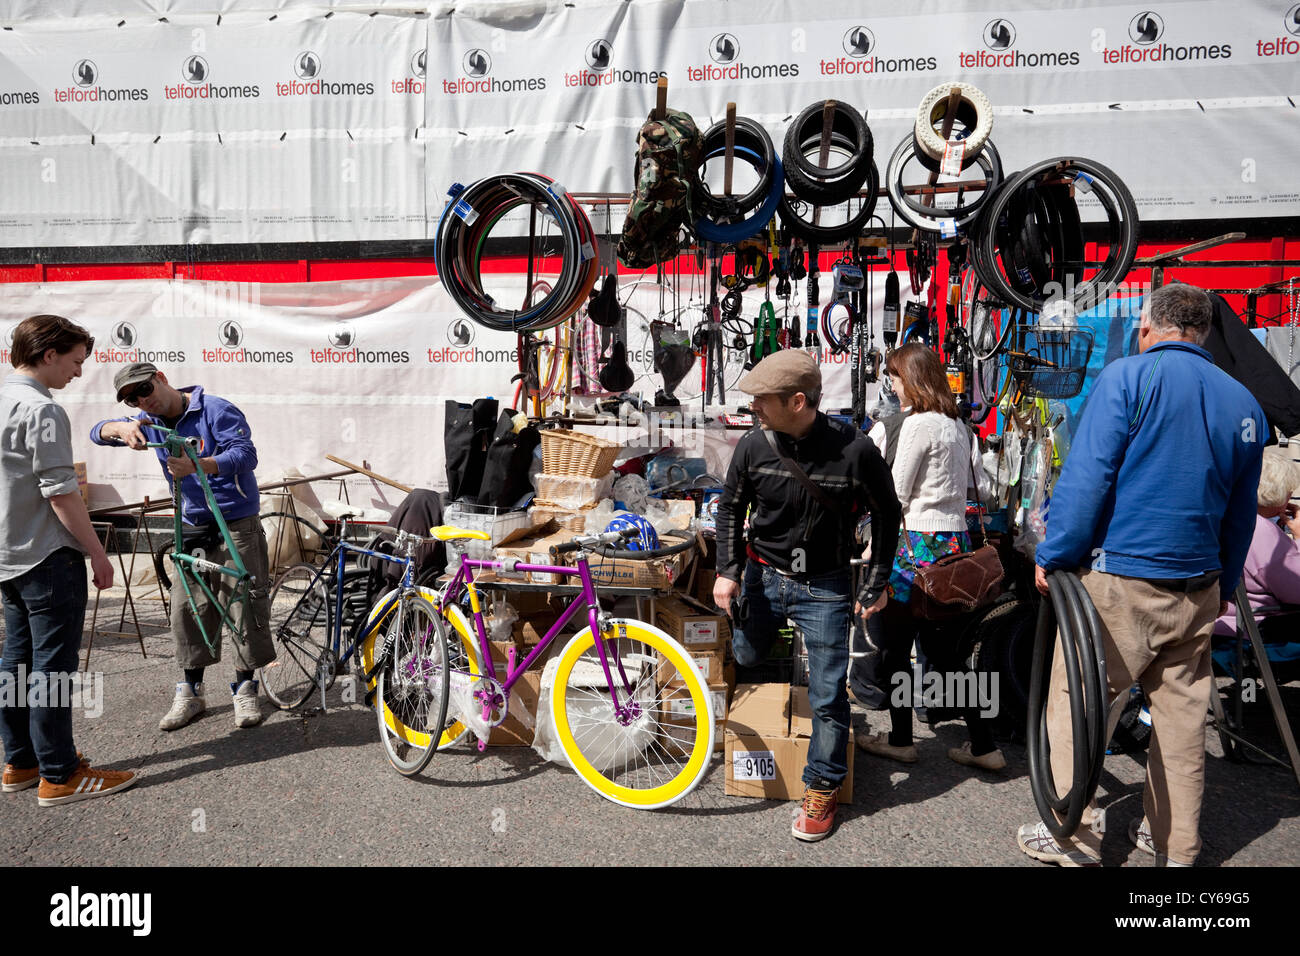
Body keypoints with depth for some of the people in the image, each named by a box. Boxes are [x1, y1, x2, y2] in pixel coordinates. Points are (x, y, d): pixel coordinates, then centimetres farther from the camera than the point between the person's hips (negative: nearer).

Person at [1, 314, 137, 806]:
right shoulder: (42, 410, -18)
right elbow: (60, 494, -20)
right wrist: (97, 553, -14)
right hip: (48, 557, -10)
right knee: (53, 664, -4)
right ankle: (59, 775, 2)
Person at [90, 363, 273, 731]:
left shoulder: (215, 410, -12)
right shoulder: (151, 423, 9)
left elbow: (246, 454, -23)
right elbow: (98, 432, 1)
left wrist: (197, 466, -40)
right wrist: (121, 427, -23)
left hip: (237, 524, -6)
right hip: (192, 528, 6)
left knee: (244, 603, -6)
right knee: (187, 607, 3)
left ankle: (245, 689, 6)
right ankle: (190, 693, 13)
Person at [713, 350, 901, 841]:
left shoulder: (855, 450, -19)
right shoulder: (754, 445, -12)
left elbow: (887, 517, -3)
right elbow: (731, 508, 5)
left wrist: (876, 584, 0)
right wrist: (729, 570, -4)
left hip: (825, 588, -3)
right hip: (763, 577, 3)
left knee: (828, 696, 2)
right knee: (746, 657, 20)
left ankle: (822, 791, 22)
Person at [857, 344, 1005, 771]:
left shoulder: (917, 425, -13)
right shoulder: (956, 425, 13)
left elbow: (897, 495, -12)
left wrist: (875, 545, -2)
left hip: (918, 544, -9)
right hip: (955, 540, 9)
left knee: (896, 646, 6)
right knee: (941, 649, 14)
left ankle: (900, 740, 18)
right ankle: (983, 744, 17)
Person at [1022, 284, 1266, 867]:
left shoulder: (1127, 376, -7)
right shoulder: (1243, 402, 11)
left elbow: (1087, 475, -15)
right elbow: (1241, 513, 17)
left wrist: (1054, 555, -8)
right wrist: (1225, 585, 26)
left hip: (1120, 581, -6)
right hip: (1198, 590, 6)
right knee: (1181, 716, 15)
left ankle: (1073, 839, 14)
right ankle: (1176, 847, 26)